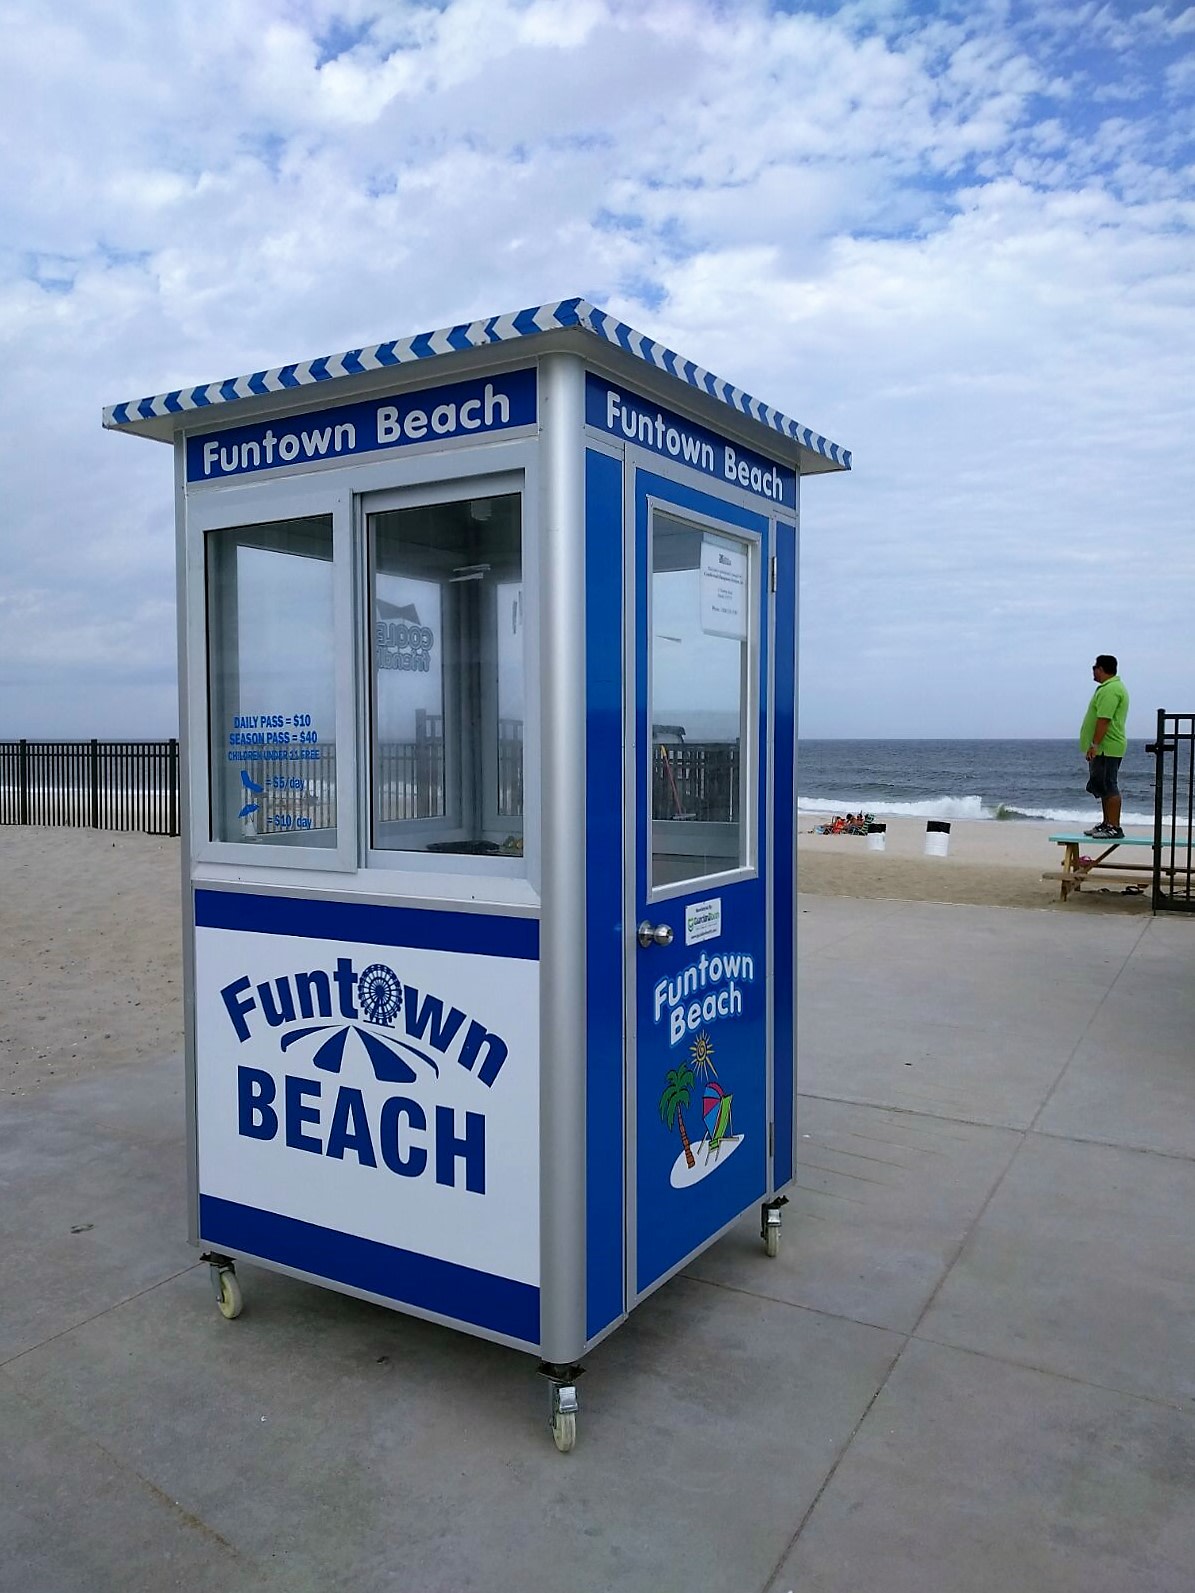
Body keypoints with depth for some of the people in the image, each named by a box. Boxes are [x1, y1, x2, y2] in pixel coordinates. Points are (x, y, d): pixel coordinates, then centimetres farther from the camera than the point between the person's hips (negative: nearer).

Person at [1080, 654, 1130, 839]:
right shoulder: (1109, 687, 19)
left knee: (1109, 788, -10)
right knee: (1104, 788, 15)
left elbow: (1104, 720, -24)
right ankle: (1106, 824, 22)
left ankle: (1114, 828, -9)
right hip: (1103, 749, 11)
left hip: (1106, 748, -11)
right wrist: (1094, 746, 24)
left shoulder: (1110, 690, -17)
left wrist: (1094, 745, -25)